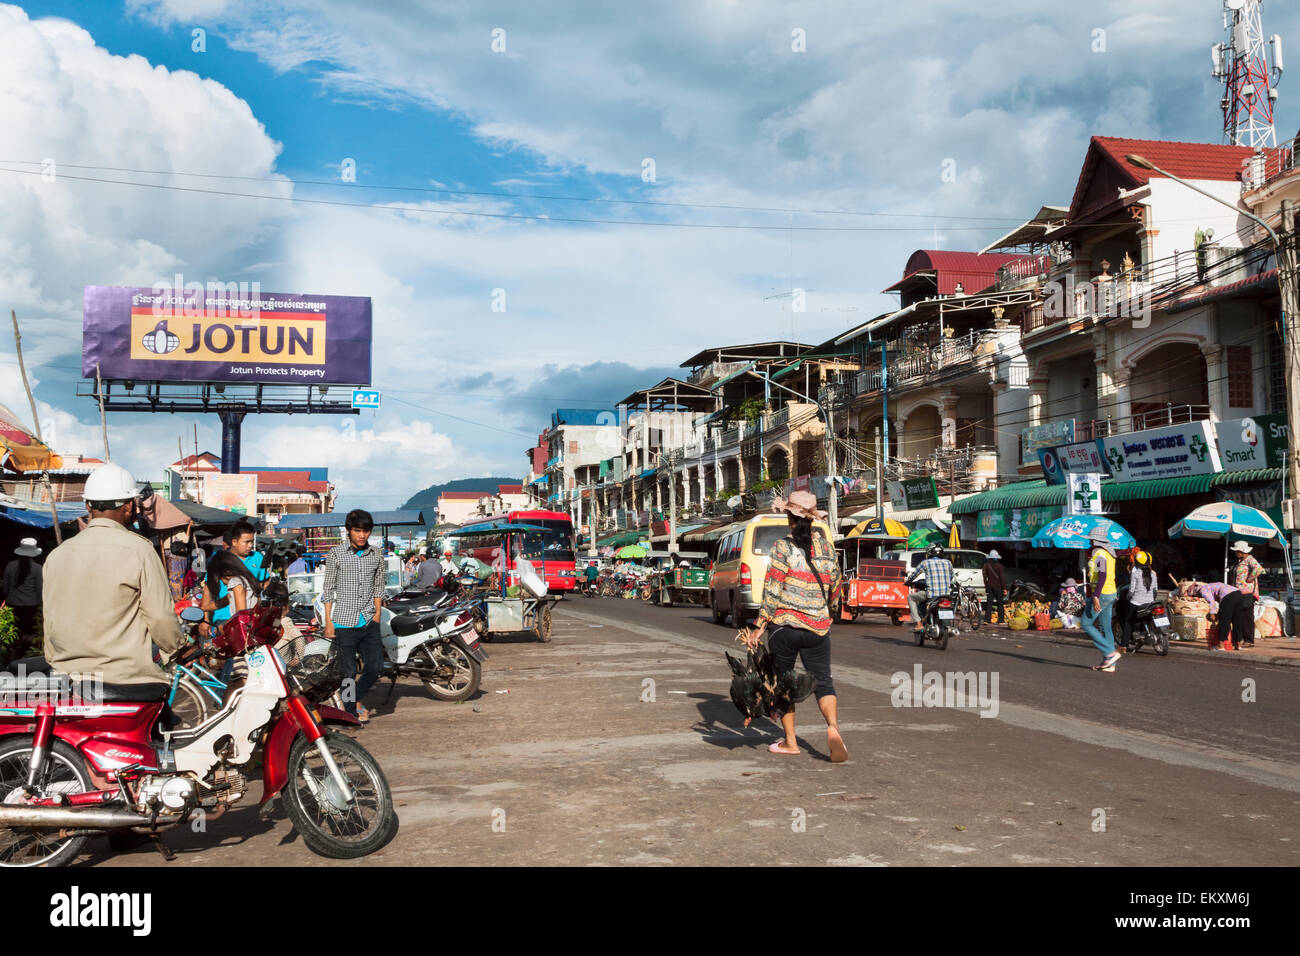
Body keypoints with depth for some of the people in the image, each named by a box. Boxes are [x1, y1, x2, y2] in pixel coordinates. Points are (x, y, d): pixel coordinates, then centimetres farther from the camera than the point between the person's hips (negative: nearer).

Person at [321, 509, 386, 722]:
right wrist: (328, 622, -3)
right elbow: (328, 589, 1)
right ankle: (352, 712, 16)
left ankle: (355, 699, 25)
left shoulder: (376, 556, 8)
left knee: (374, 667, -1)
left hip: (369, 622, 3)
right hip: (344, 623, -3)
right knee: (348, 671, 1)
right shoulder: (336, 554, -1)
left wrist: (377, 614, 5)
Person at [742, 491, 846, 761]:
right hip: (818, 628, 3)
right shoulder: (825, 546, 5)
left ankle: (790, 742, 17)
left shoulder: (783, 548, -8)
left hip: (785, 626, -3)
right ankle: (833, 727, -19)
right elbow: (834, 587, 13)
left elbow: (772, 592, -11)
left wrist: (760, 627, -6)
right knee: (823, 682, 7)